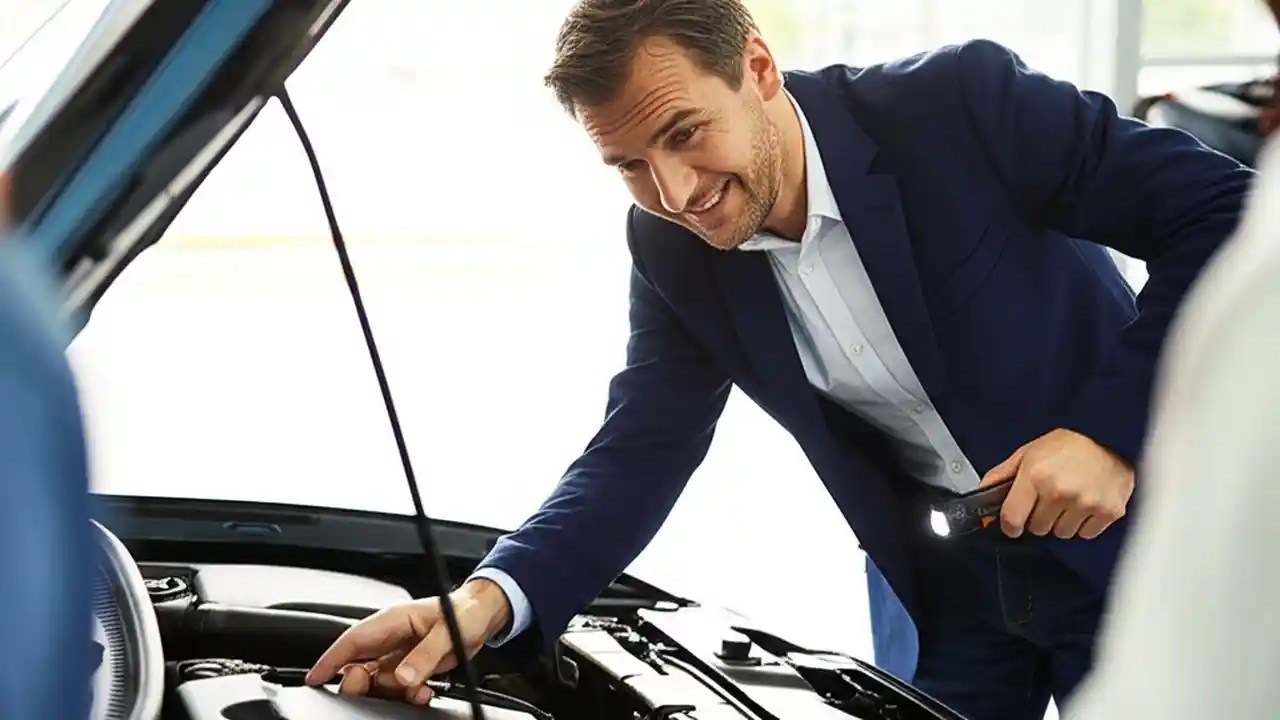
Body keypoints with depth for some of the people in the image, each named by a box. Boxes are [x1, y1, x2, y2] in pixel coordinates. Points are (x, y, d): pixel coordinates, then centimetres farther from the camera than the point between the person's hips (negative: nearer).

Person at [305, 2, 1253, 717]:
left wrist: (1112, 430, -30)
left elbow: (1227, 213, -22)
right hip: (935, 569, 4)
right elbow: (640, 453, -11)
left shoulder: (962, 101, -25)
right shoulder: (673, 251, -10)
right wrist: (490, 600, -28)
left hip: (1127, 533, -3)